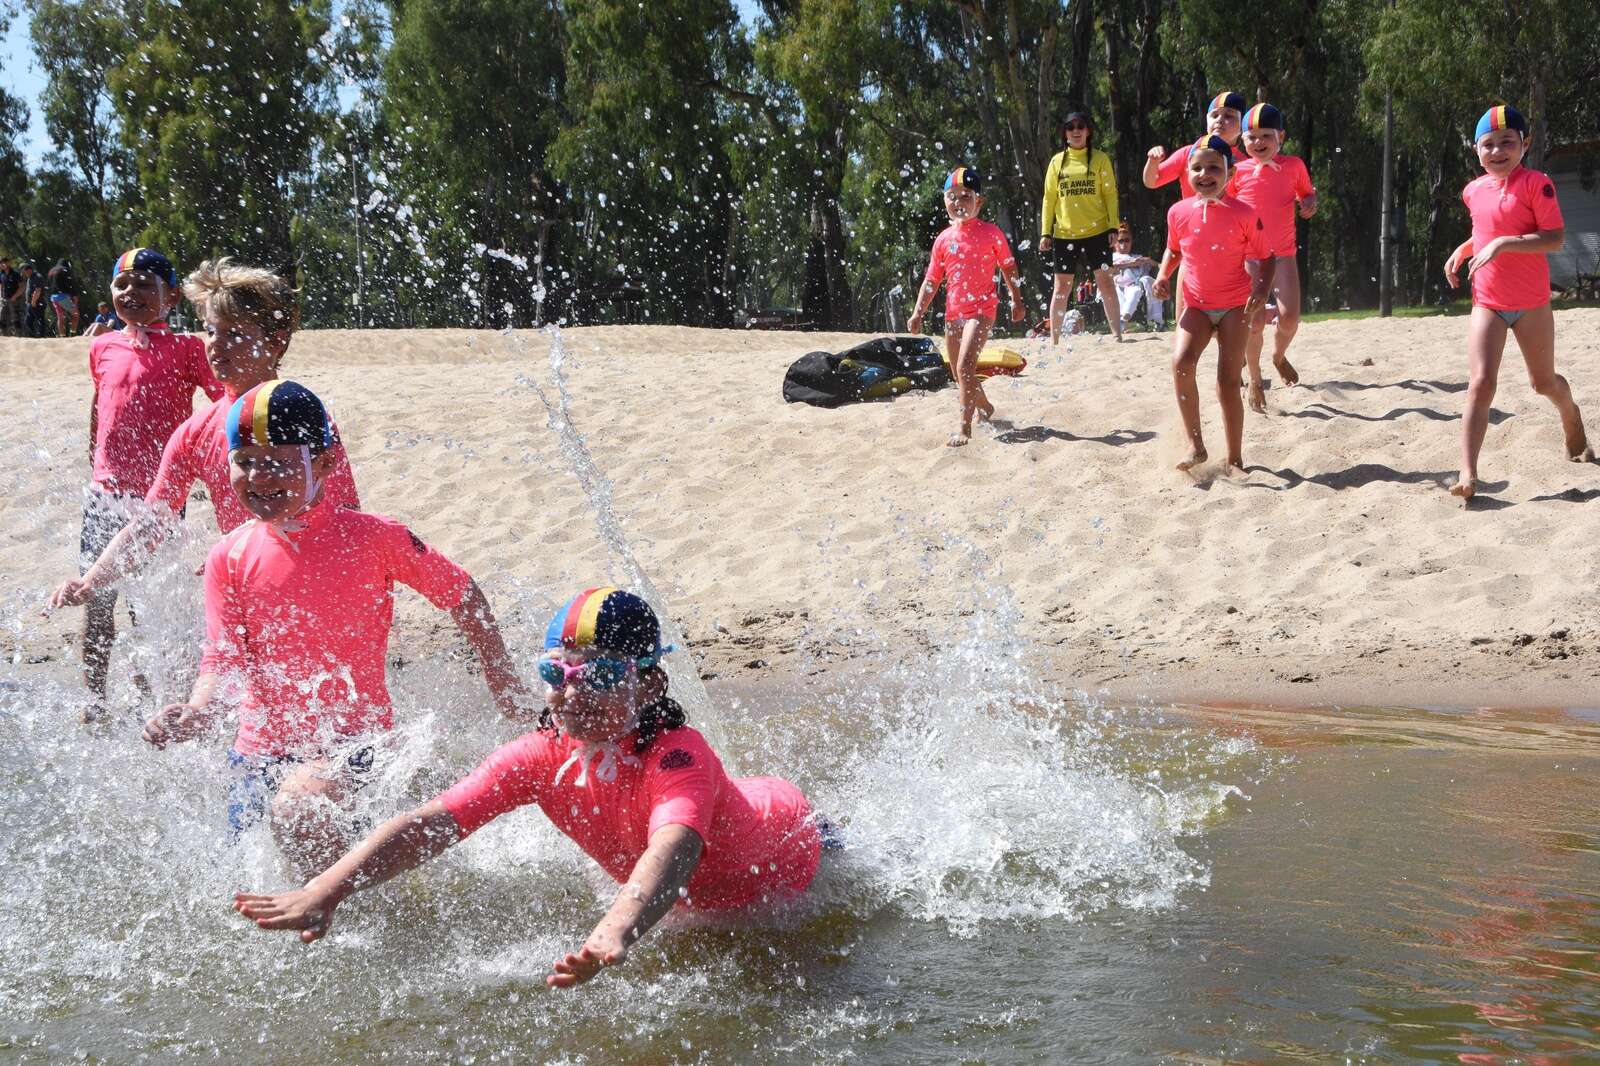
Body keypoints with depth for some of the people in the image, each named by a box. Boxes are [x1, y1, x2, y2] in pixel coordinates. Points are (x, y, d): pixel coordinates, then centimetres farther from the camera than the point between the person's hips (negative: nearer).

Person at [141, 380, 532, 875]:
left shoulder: (372, 537, -11)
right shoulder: (229, 558, -3)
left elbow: (461, 594, 1)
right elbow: (223, 662, -8)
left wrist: (502, 679, 2)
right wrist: (196, 713, -29)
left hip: (349, 738, -5)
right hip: (262, 742, 5)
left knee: (297, 811, -32)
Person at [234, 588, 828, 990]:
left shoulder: (678, 755, -47)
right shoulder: (542, 756, -32)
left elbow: (673, 851, -68)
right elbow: (428, 824, -43)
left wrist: (615, 933, -88)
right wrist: (325, 891, -58)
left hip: (782, 845, -4)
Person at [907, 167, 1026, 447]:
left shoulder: (990, 233, -3)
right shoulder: (944, 239, 6)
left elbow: (1008, 268, 6)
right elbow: (932, 280, 10)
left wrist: (1017, 302, 7)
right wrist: (918, 313, 3)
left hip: (981, 310, -5)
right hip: (953, 313, 6)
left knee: (965, 366, -21)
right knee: (960, 375, 14)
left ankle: (965, 429, -20)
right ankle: (985, 408, 41)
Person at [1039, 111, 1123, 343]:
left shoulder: (1100, 159, 3)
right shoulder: (1057, 161, 9)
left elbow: (1110, 195, 1)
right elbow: (1049, 199, 9)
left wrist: (1114, 227, -9)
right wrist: (1045, 232, 2)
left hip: (1096, 231, -2)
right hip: (1064, 234, 2)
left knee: (1105, 282, -2)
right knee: (1062, 287, 4)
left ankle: (1117, 334, 3)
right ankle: (1054, 339, 9)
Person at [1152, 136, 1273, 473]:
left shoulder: (1243, 214, -13)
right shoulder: (1179, 212, -4)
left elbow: (1265, 257, -4)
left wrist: (1262, 291, -21)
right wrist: (1164, 275, -2)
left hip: (1235, 306, -2)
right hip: (1197, 304, 2)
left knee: (1228, 380, -5)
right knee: (1181, 363, -21)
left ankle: (1234, 459, 7)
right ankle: (1196, 446, -12)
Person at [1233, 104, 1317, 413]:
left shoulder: (1293, 165, -2)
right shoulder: (1238, 172, -4)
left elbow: (1307, 192, 14)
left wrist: (1310, 203, -10)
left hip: (1283, 253, 1)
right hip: (1249, 254, -1)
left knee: (1290, 317, -10)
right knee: (1255, 322, -9)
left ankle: (1279, 356, 24)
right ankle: (1255, 378, 14)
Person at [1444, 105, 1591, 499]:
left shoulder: (1536, 184, -12)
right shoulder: (1473, 191, 6)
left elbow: (1555, 238, -20)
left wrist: (1504, 243, -28)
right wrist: (1462, 250, 11)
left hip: (1531, 303, -3)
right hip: (1487, 303, 3)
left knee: (1543, 382, 13)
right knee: (1481, 383, -13)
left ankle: (1571, 417, 49)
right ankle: (1468, 474, -21)